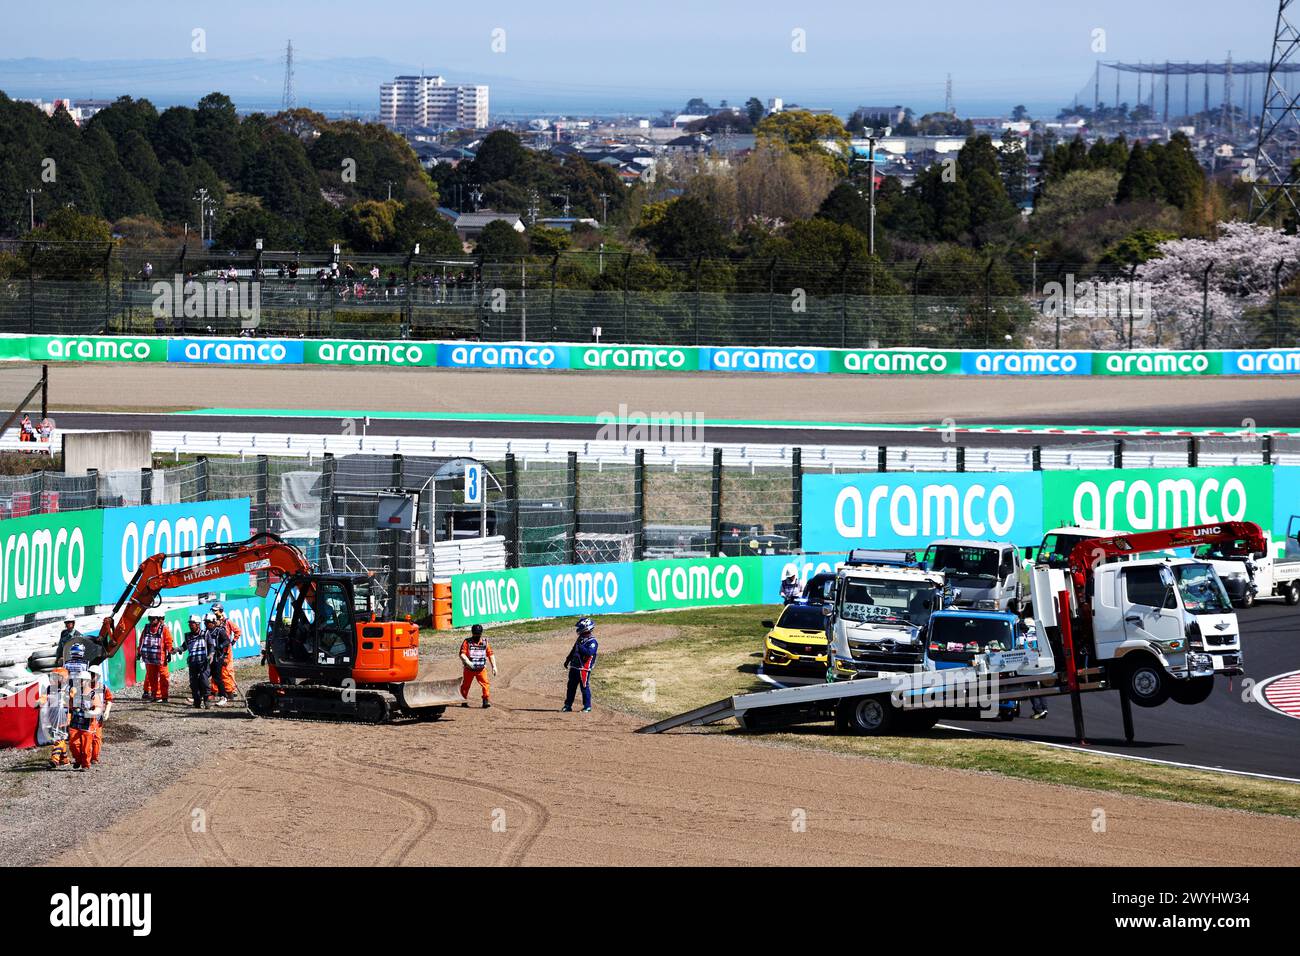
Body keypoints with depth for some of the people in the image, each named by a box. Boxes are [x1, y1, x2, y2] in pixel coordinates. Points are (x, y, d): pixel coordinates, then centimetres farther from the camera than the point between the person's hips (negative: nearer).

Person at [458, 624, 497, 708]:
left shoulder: (484, 642, 3)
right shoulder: (467, 642, -5)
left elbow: (490, 654, 6)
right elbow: (462, 654, -16)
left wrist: (494, 666, 0)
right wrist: (467, 661, -35)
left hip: (481, 669, 1)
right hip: (469, 669, -1)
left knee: (486, 683, -14)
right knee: (465, 685, 11)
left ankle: (486, 701, -11)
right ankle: (464, 701, 28)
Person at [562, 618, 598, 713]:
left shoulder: (592, 641, -13)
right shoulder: (580, 638, 14)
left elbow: (589, 652, -28)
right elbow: (573, 650, 25)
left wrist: (580, 646, -26)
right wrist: (568, 660, 25)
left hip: (584, 668, -8)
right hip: (574, 667, 9)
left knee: (585, 687, -4)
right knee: (571, 686, 12)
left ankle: (587, 706, 6)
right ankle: (568, 705, 20)